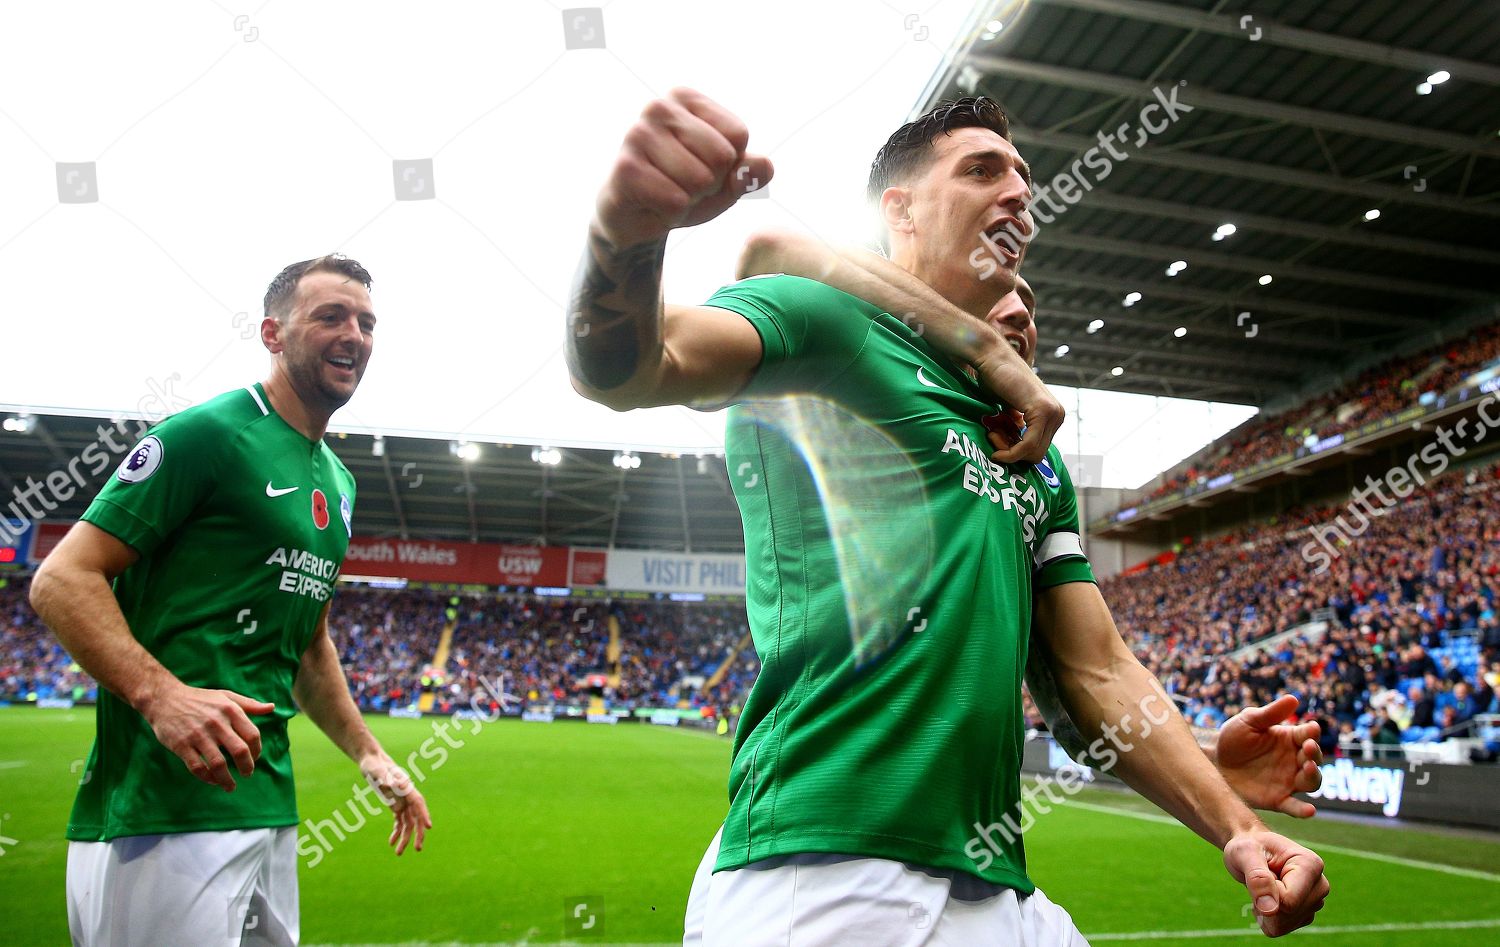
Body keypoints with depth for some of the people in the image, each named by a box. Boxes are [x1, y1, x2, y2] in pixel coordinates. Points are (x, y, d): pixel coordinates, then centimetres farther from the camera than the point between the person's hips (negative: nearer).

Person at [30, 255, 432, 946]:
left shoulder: (337, 482, 16)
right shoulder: (209, 433, -8)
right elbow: (61, 581, -13)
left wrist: (369, 755, 21)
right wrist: (162, 694, -27)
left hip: (272, 805, 8)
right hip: (163, 805, -8)